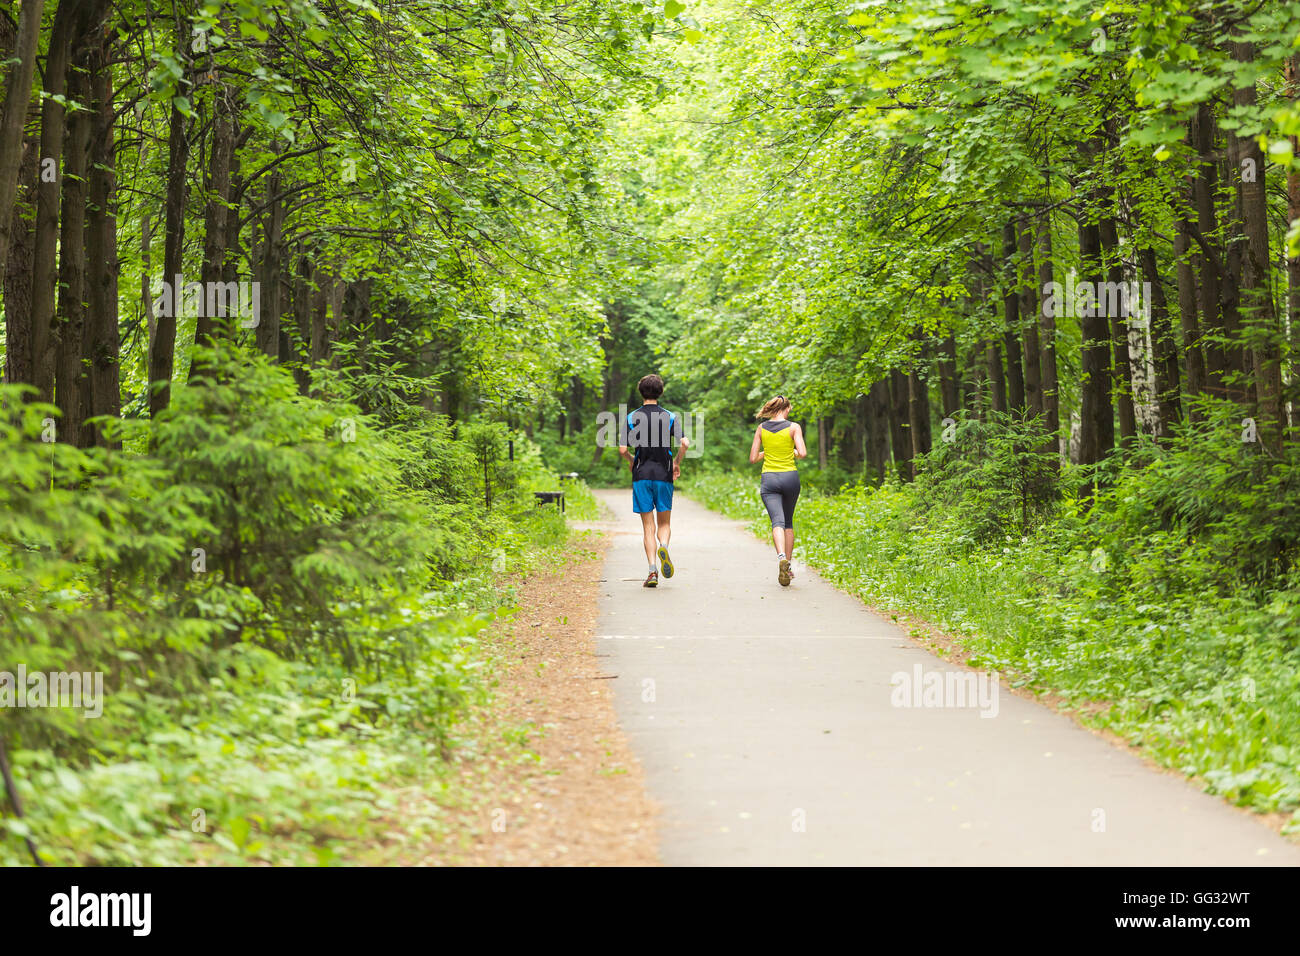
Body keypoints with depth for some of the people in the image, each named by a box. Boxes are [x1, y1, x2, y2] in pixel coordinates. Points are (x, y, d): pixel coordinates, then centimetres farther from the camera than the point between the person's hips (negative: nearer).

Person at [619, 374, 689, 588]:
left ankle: (652, 570, -6)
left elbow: (622, 449, -4)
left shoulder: (632, 418, 2)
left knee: (648, 526, 4)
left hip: (641, 475, 0)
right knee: (664, 523, 11)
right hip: (663, 475, 0)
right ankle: (663, 547, -22)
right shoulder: (670, 417, 2)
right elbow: (684, 444, -10)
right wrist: (677, 463, 8)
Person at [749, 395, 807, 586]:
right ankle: (788, 567, 18)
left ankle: (781, 556, -37)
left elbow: (753, 458, 5)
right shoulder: (793, 427, -3)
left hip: (769, 479, 0)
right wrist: (794, 452, 10)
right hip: (790, 477, 0)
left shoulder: (761, 428, 4)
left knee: (777, 522, -9)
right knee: (788, 522, 17)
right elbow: (803, 454, -12)